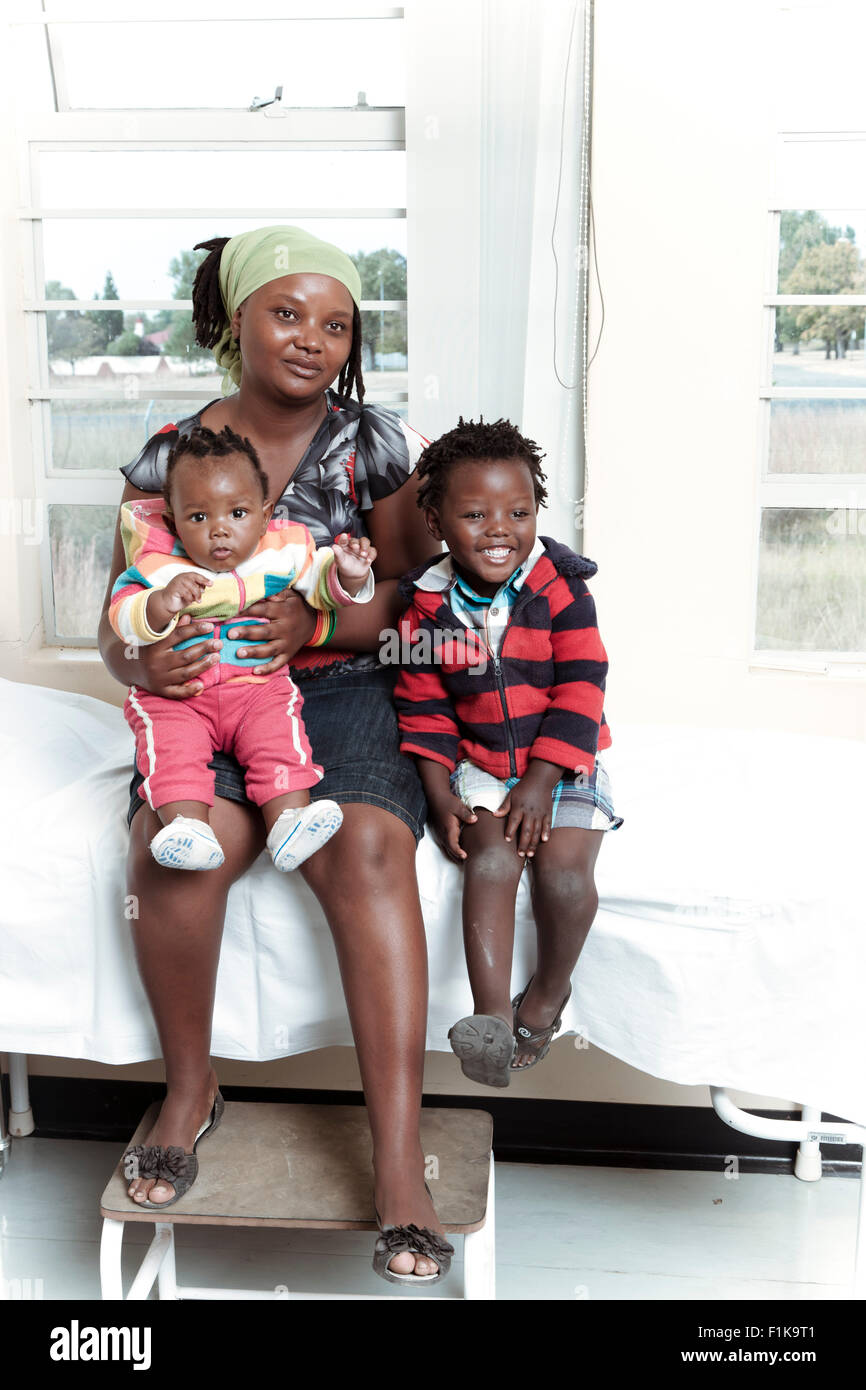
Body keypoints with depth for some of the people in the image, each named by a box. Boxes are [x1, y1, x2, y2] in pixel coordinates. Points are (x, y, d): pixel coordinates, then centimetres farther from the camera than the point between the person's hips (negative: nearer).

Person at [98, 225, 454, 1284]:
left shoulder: (371, 441, 4)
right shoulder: (167, 459, 6)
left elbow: (412, 589, 3)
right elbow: (115, 627, 8)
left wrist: (318, 621, -18)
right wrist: (141, 663, -18)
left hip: (342, 688, -1)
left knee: (368, 847, -31)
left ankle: (398, 1162, -26)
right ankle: (189, 1088, -2)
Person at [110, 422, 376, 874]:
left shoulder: (283, 552, 1)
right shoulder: (157, 565, -5)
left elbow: (322, 583, 10)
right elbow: (123, 618, -11)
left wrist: (347, 576, -13)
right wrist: (160, 605, -32)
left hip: (260, 684, 1)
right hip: (173, 692, -1)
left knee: (280, 737, -24)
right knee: (172, 747, -27)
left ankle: (289, 822, -27)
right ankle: (188, 825, -30)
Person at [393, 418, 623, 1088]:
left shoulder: (560, 589, -8)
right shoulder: (428, 605, -2)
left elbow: (580, 691, -11)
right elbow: (423, 706, 2)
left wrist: (540, 782, -17)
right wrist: (440, 794, -8)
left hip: (562, 764, -1)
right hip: (477, 764, 1)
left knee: (563, 869, -19)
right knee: (490, 860, -23)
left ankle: (549, 991, 8)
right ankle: (493, 1016, -22)